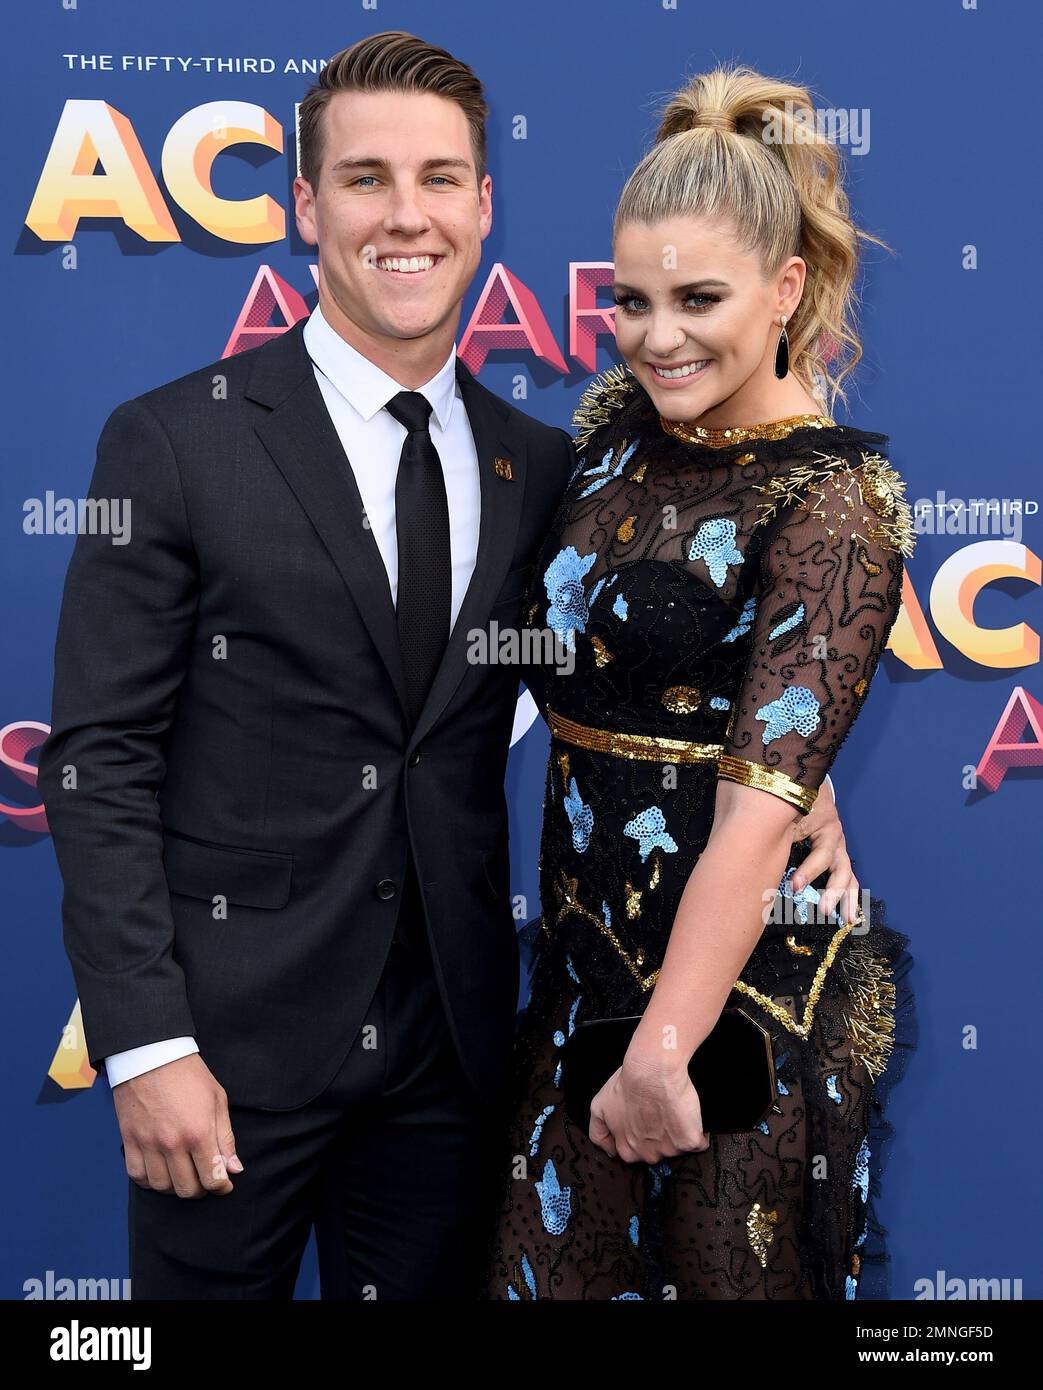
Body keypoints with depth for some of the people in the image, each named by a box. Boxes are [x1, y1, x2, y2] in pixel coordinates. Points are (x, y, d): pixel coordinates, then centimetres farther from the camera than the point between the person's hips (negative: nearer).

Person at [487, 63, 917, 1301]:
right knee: (555, 1260, 18)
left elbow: (760, 809, -22)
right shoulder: (615, 421, 2)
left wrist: (661, 1051, -21)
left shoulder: (832, 501, -18)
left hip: (741, 974, -6)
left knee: (721, 1267, 12)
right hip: (589, 952, 7)